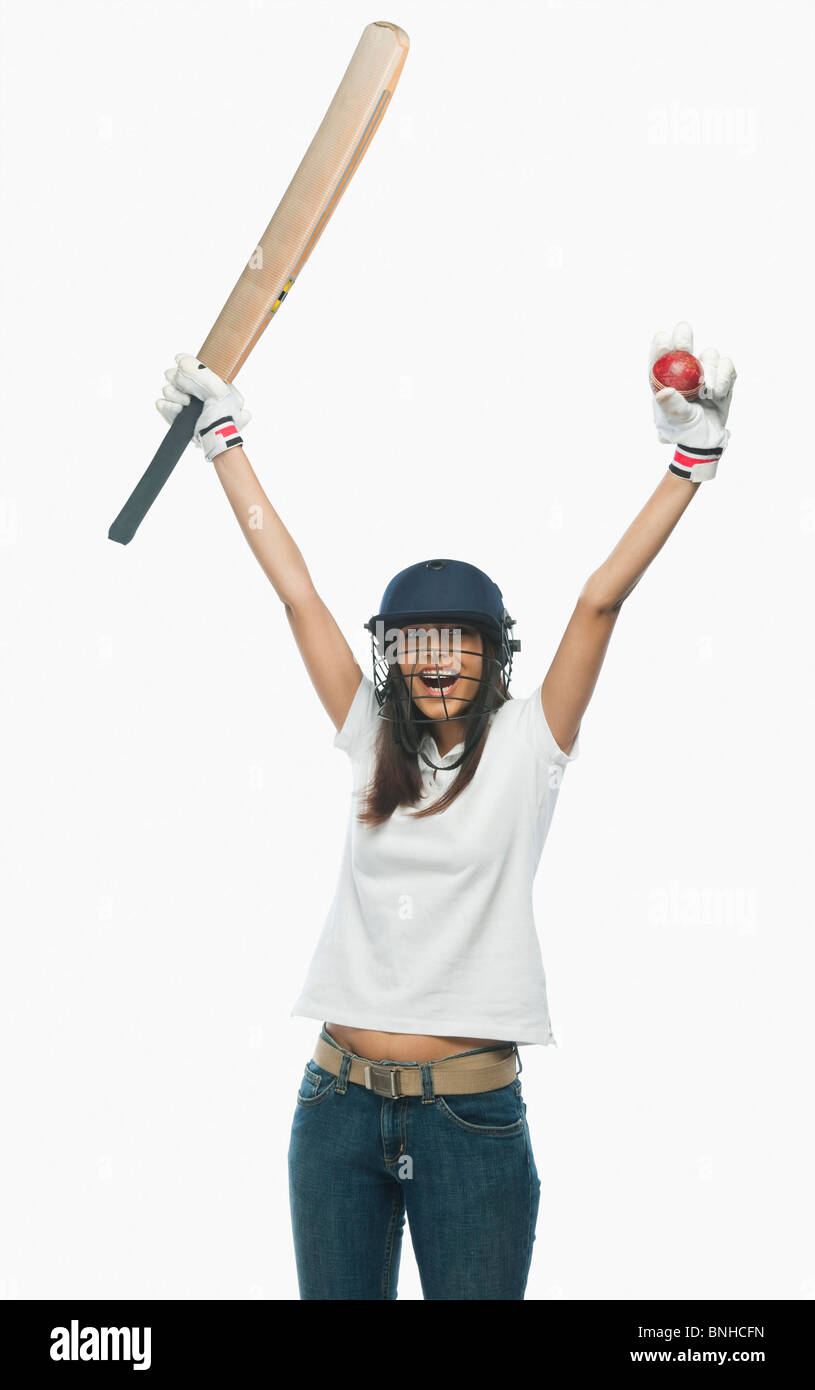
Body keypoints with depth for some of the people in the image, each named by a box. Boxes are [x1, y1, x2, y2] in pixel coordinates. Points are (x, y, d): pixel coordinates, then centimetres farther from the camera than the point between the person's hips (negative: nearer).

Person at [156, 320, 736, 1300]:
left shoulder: (525, 747, 0)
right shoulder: (371, 740, 7)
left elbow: (599, 602, -8)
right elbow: (296, 590, 10)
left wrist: (693, 459, -14)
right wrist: (223, 436, 14)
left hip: (471, 1116, -3)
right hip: (339, 1102, 3)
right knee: (338, 1294, 11)